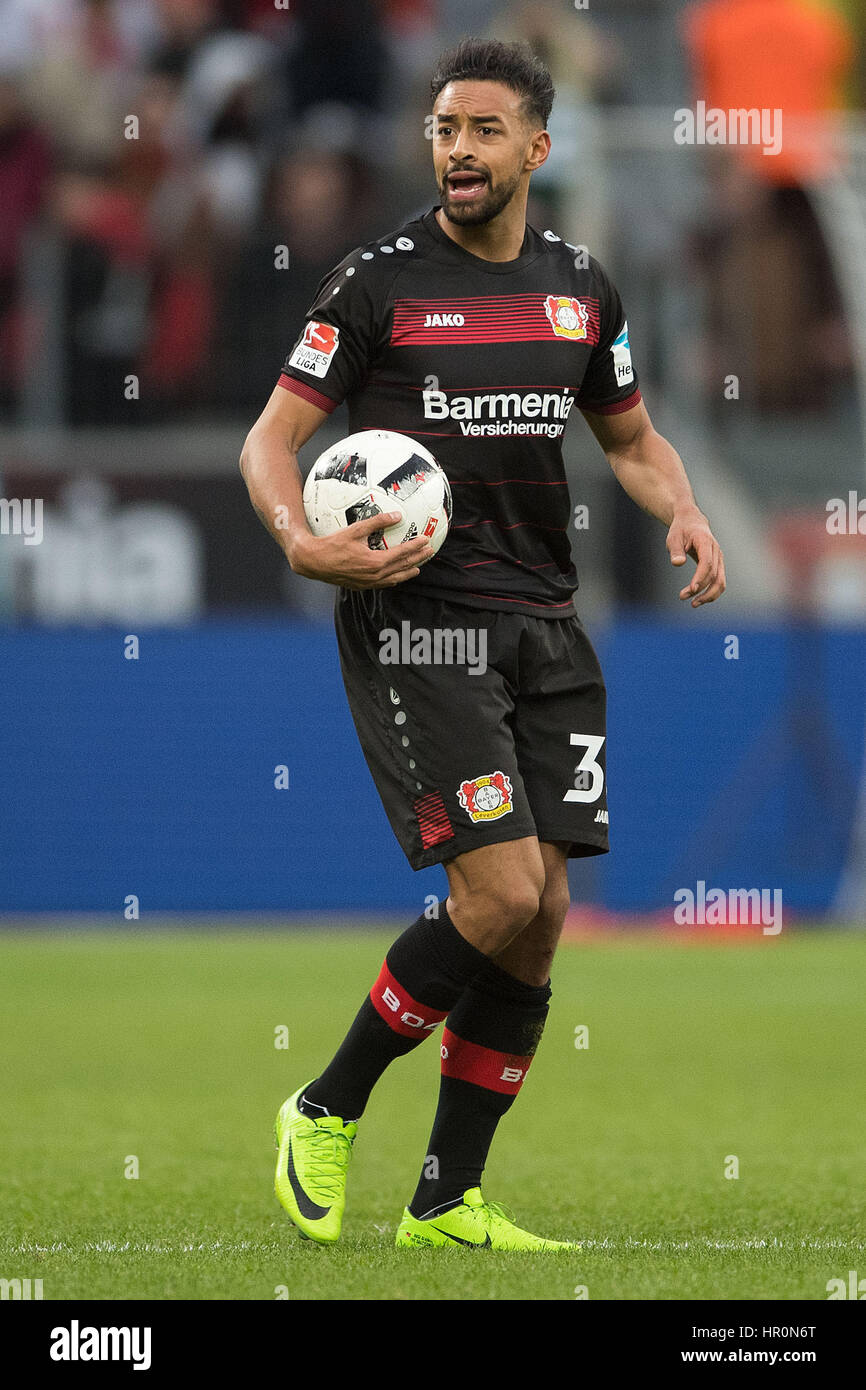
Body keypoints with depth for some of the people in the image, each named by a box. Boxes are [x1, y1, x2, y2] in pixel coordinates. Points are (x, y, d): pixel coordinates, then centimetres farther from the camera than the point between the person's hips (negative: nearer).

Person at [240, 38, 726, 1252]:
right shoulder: (378, 283, -5)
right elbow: (271, 438, -4)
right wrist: (305, 544, -23)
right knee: (501, 891, -18)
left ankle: (446, 1202, 11)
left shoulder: (579, 289, 10)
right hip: (414, 619, -6)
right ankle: (327, 1115, 1)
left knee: (539, 916, 1)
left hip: (543, 629, 6)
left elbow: (634, 437, 23)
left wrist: (684, 511, 1)